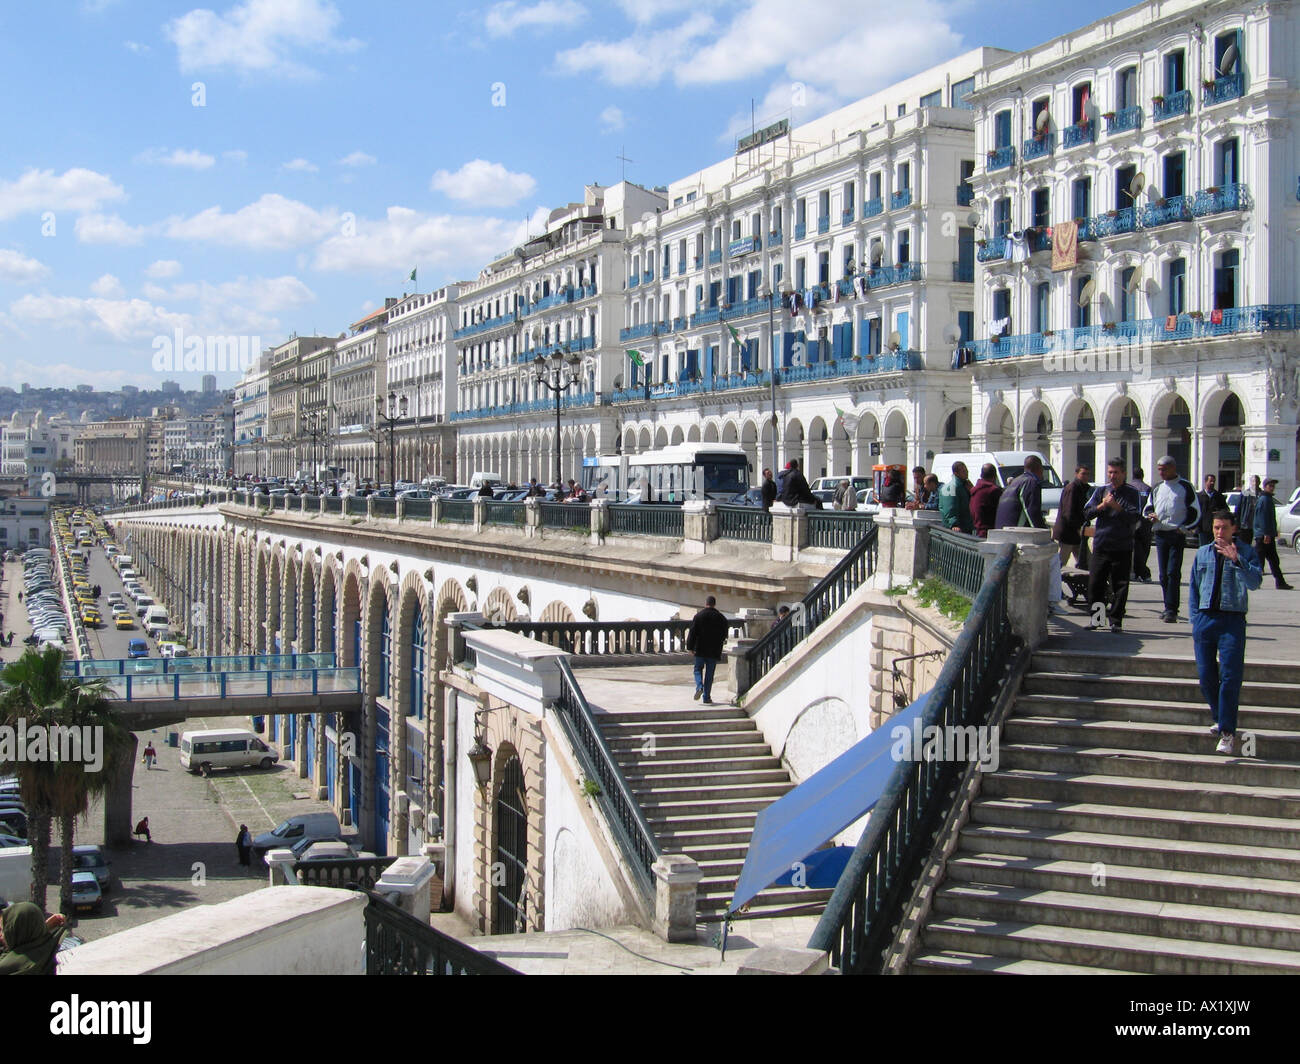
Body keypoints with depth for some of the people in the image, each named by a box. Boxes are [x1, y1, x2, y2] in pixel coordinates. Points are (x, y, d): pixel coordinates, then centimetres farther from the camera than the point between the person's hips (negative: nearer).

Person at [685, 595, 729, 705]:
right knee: (709, 673, 6)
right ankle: (706, 697, 6)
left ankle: (699, 687, -12)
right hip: (714, 650, 1)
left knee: (698, 669, 14)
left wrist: (690, 647, 1)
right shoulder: (721, 618, 0)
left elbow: (692, 633, -6)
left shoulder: (698, 616, -5)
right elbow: (724, 635, 7)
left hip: (700, 650, -1)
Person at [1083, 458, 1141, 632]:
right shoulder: (1101, 490, 9)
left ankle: (1116, 621, 7)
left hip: (1122, 547, -3)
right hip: (1101, 546, 3)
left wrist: (1117, 507, -21)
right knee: (1095, 584, 4)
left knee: (1120, 586, 0)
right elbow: (1087, 513, 5)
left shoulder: (1132, 493, -1)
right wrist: (1102, 505, -10)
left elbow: (1135, 518, -11)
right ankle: (1096, 618, 16)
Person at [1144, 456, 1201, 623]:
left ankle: (1171, 610, -14)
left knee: (1173, 573, -12)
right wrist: (1150, 515, -1)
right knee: (1163, 574, 7)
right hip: (1160, 535, 5)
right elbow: (1147, 508, 22)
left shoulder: (1185, 487, 0)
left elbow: (1195, 512, 1)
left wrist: (1184, 528, -8)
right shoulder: (1157, 488, 16)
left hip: (1177, 535, -5)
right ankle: (1169, 607, 15)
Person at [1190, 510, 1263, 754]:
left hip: (1232, 620, -4)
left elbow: (1255, 582, -12)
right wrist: (1195, 622, 11)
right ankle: (1219, 719, 28)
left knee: (1230, 677, -9)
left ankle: (1227, 732, -8)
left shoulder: (1245, 553, 3)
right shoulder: (1202, 553, 13)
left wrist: (1237, 559, -25)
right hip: (1205, 618, 4)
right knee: (1206, 676, 6)